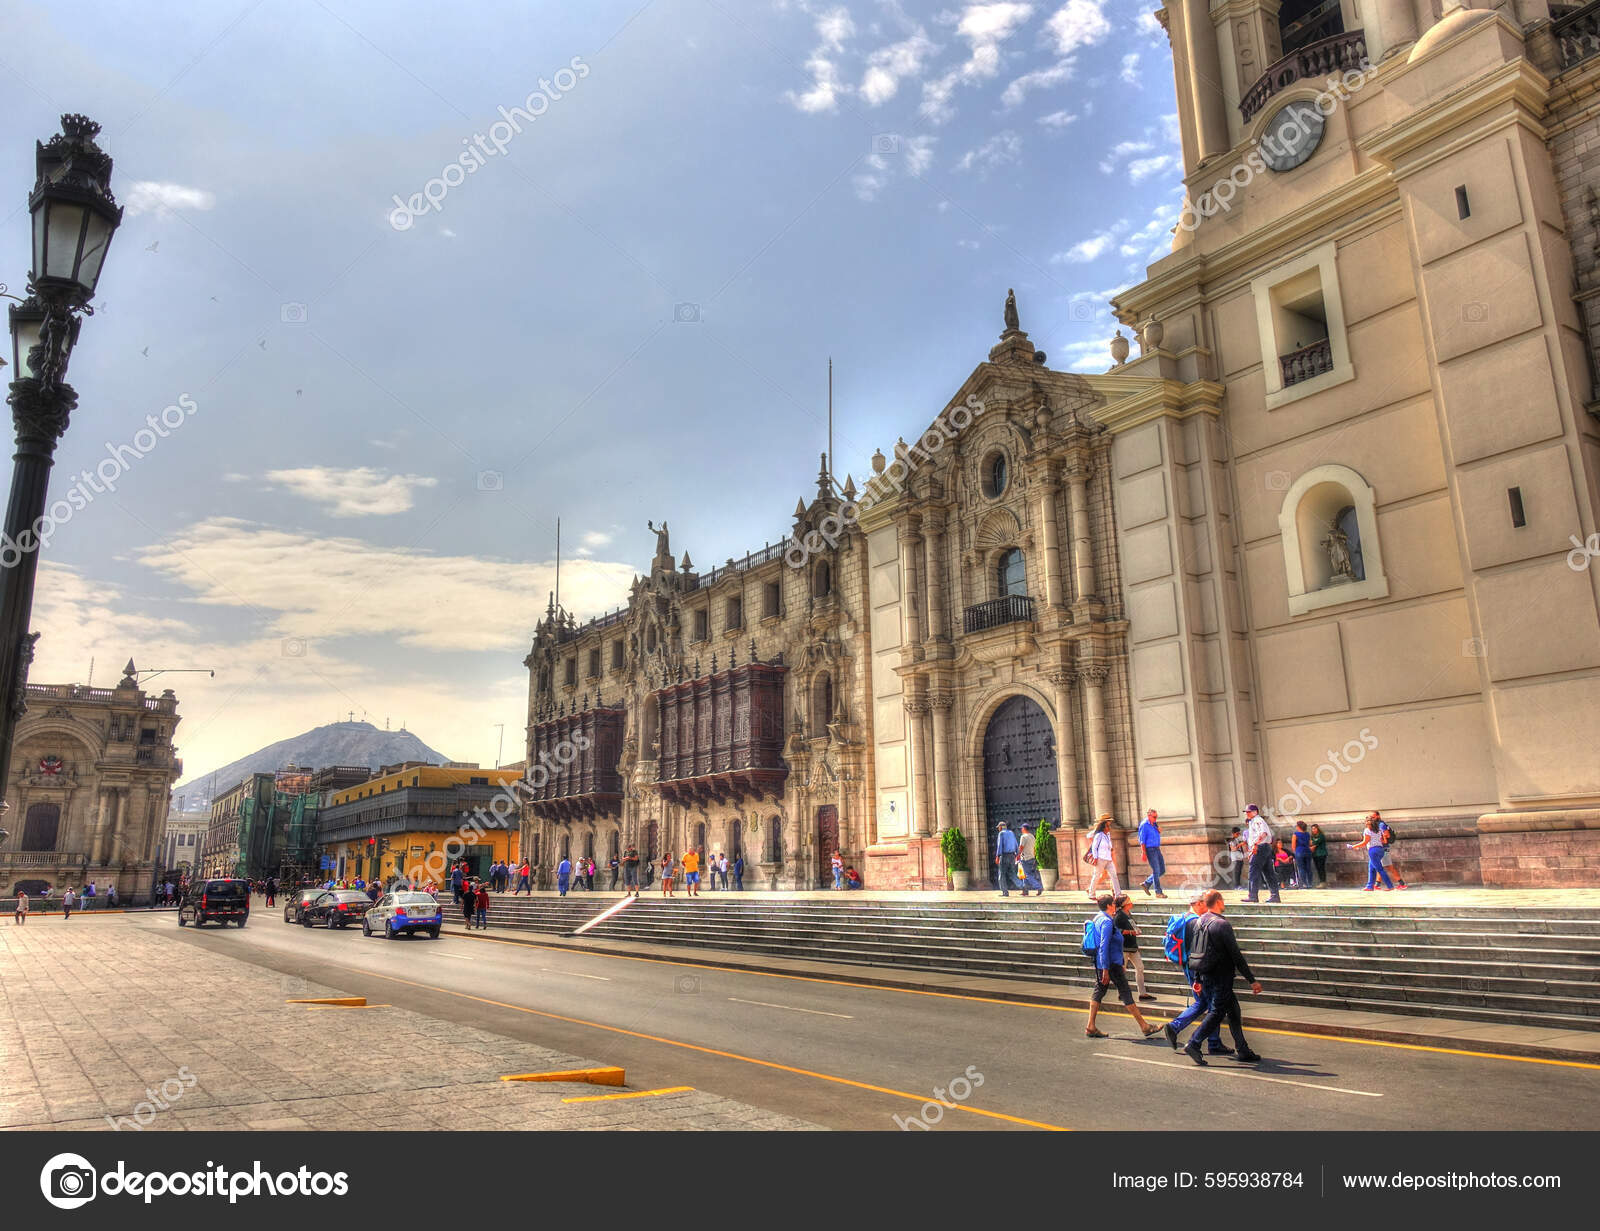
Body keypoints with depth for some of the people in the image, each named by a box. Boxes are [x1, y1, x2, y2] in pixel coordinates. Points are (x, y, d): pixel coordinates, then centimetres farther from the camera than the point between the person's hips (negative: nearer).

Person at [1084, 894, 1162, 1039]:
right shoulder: (1107, 921, -18)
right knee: (1125, 992, -1)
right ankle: (1145, 1026, 7)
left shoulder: (1098, 918, 12)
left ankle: (1091, 1027, 8)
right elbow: (1104, 946, -23)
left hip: (1099, 962, 10)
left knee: (1099, 990, 9)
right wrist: (1105, 970, -23)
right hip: (1111, 963, -9)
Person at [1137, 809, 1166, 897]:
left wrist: (1159, 831, 2)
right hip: (1150, 849, -9)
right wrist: (1144, 853, -17)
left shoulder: (1154, 824, 14)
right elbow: (1142, 841, -12)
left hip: (1157, 849, 9)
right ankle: (1158, 892, 0)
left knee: (1162, 869, 10)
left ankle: (1146, 884, 20)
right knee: (1156, 871, -7)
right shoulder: (1144, 825, -10)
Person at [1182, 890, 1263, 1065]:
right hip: (1220, 977, -8)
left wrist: (1198, 979, 19)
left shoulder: (1199, 922, 9)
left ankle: (1242, 1050, 20)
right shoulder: (1222, 924, -16)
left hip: (1206, 976, 8)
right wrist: (1252, 980, -11)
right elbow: (1236, 955, -16)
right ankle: (1194, 1045, -6)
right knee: (1217, 1012, -2)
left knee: (1233, 1010, 16)